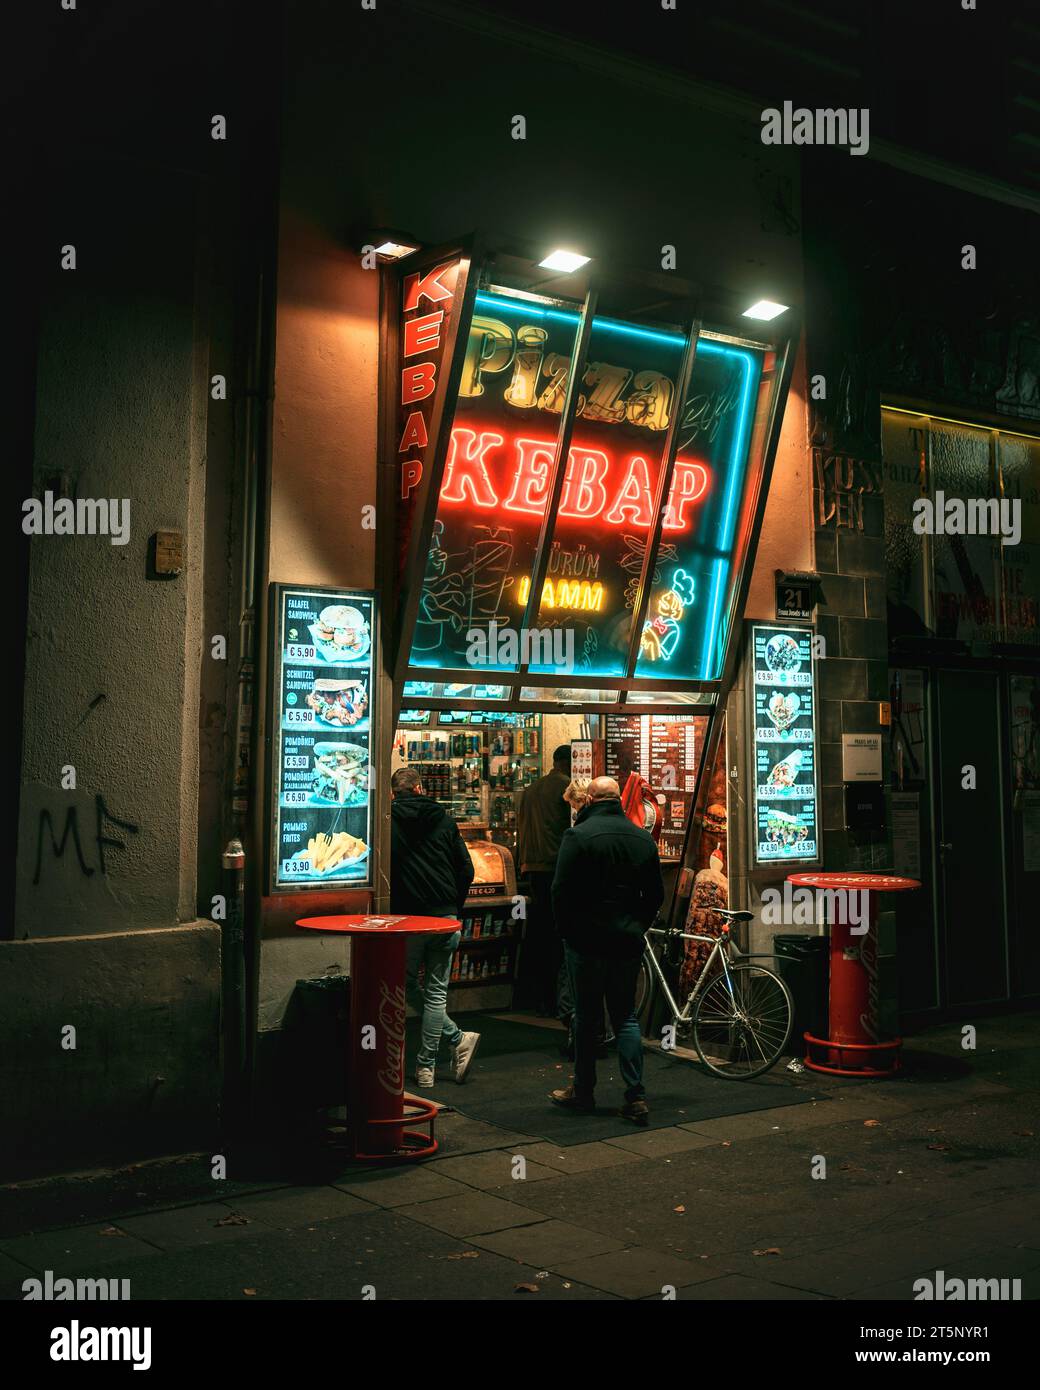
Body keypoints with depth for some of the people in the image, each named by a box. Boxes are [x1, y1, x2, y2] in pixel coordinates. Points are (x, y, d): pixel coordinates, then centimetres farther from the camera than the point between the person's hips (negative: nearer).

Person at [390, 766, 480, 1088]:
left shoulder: (388, 822, -3)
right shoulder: (443, 819, 7)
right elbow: (466, 869, 8)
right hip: (445, 916, 3)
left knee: (408, 984, 13)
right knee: (436, 992, 8)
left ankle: (458, 1038, 4)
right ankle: (426, 1067, 7)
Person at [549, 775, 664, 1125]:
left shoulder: (578, 835, -11)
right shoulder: (643, 838, 6)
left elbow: (561, 890, -12)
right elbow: (655, 895, 11)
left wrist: (568, 931, 0)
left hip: (586, 939, -4)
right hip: (628, 942, 4)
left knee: (586, 1017, 7)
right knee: (626, 1017, 9)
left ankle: (583, 1092, 17)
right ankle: (636, 1097, 2)